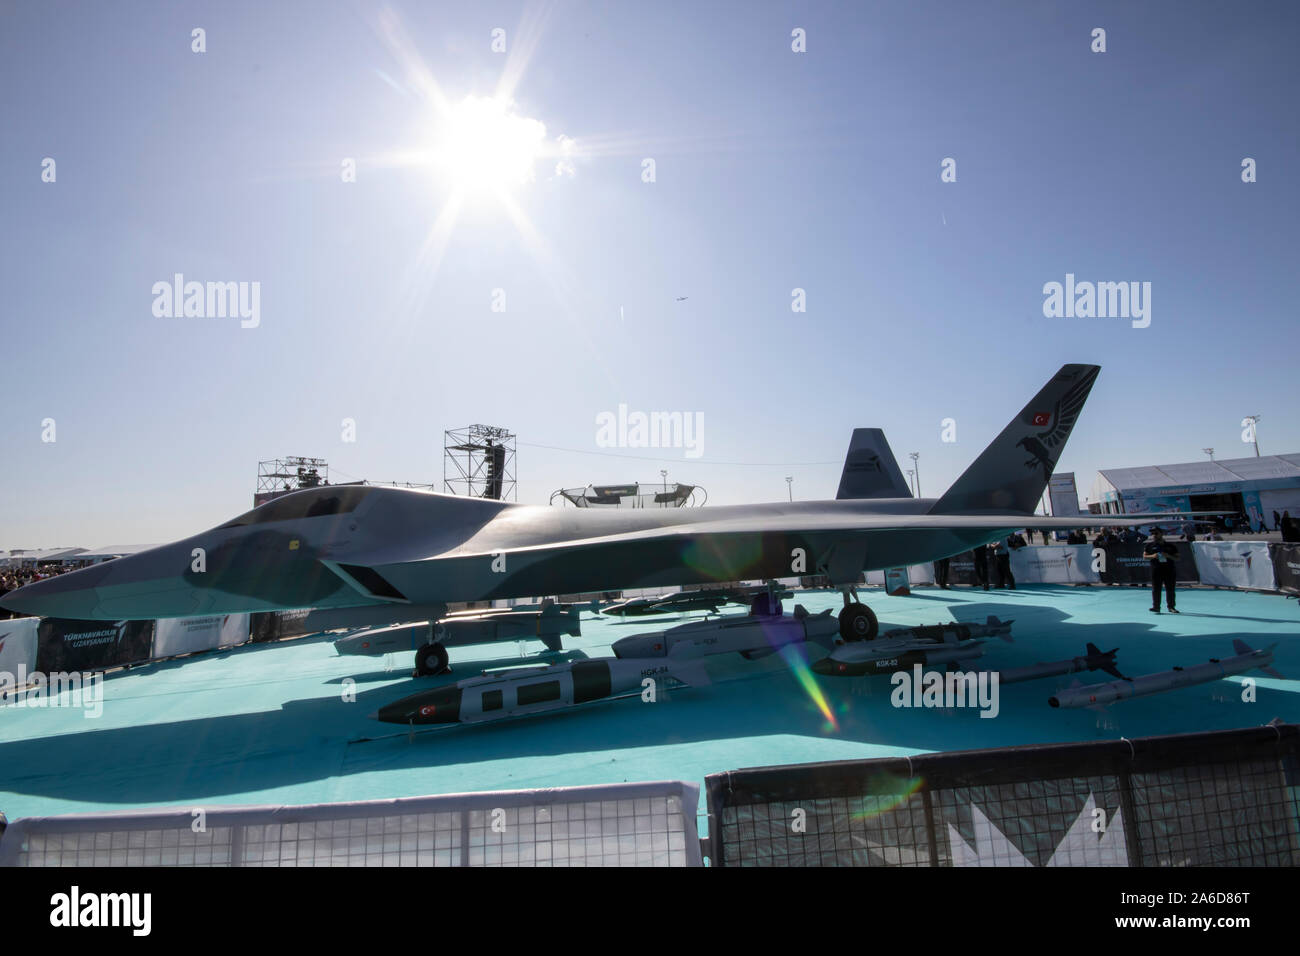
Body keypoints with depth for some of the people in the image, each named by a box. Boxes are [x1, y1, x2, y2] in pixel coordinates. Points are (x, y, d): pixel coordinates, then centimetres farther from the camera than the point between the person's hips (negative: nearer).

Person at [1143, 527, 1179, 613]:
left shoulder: (1171, 545, 7)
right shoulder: (1150, 545, 8)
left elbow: (1177, 558, 6)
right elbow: (1144, 556, 9)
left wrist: (1168, 556, -12)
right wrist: (1152, 556, -11)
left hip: (1169, 570, 0)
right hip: (1156, 570, 0)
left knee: (1170, 589, 4)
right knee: (1156, 589, -4)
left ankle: (1171, 607, 14)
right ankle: (1156, 607, -2)